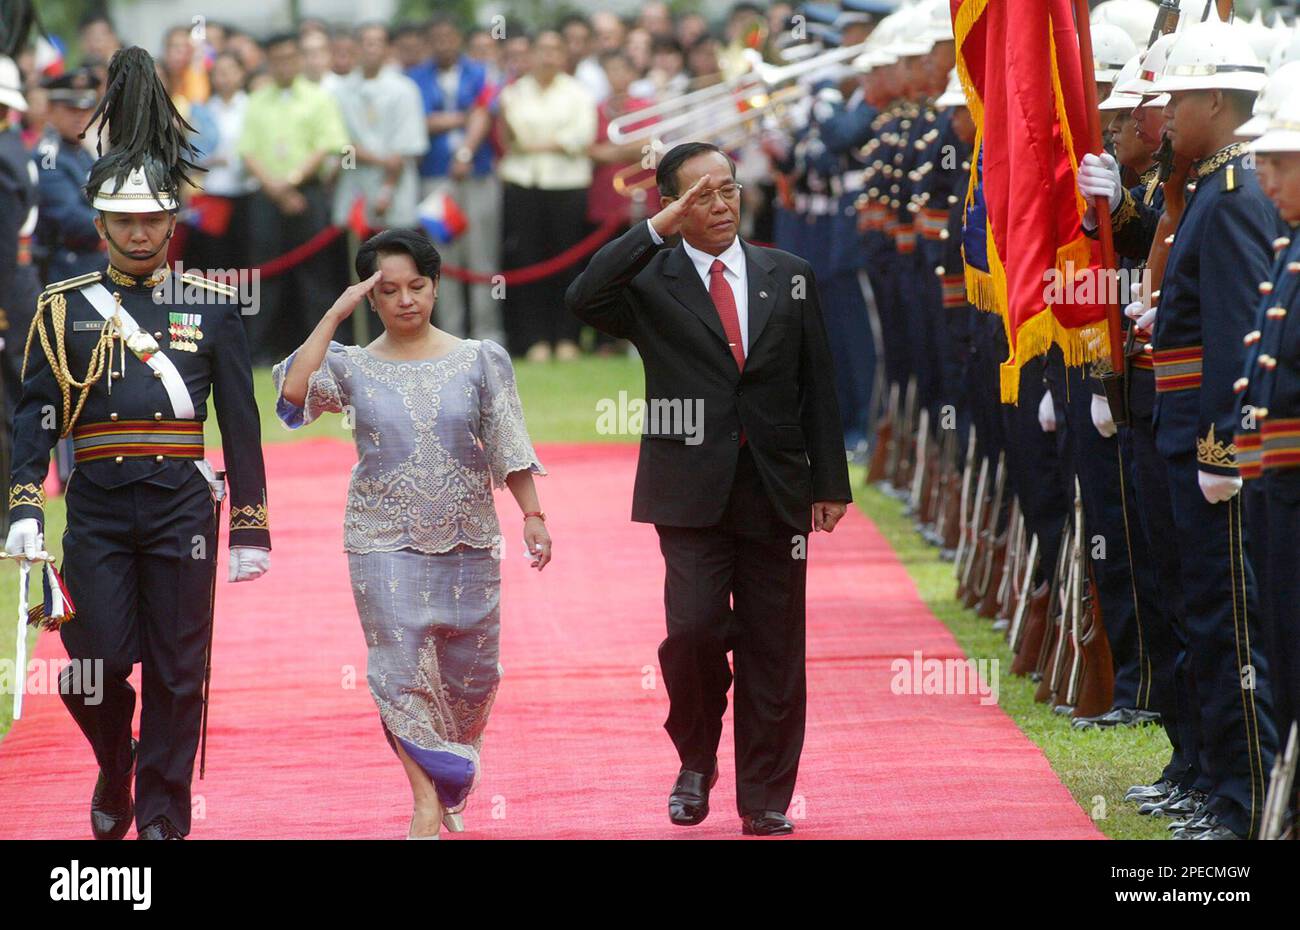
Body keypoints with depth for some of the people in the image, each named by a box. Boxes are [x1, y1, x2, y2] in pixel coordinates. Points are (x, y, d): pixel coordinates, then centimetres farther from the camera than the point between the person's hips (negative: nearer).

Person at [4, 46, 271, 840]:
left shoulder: (212, 306, 5)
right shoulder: (66, 307, 6)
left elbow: (241, 421, 6)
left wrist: (252, 529, 3)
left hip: (180, 501, 0)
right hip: (96, 504, 0)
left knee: (177, 669, 1)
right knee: (95, 666, -3)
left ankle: (163, 818, 11)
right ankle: (115, 769, 26)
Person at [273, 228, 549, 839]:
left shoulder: (480, 362, 2)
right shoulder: (353, 368, 0)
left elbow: (509, 449, 3)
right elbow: (294, 390, -19)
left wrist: (532, 515, -4)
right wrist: (335, 314, -14)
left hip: (467, 542, 1)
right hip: (385, 544, -1)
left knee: (469, 671, 8)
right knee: (402, 669, -9)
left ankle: (452, 782, 32)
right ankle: (427, 801, -5)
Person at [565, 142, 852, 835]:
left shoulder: (788, 277, 11)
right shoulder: (650, 281, 2)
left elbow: (816, 386, 12)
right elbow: (582, 300, -19)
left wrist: (830, 483, 7)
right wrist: (658, 229, -20)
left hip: (775, 491, 2)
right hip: (692, 491, -2)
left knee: (772, 648, 3)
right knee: (695, 628, -15)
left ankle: (764, 801, 12)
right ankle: (696, 762, 10)